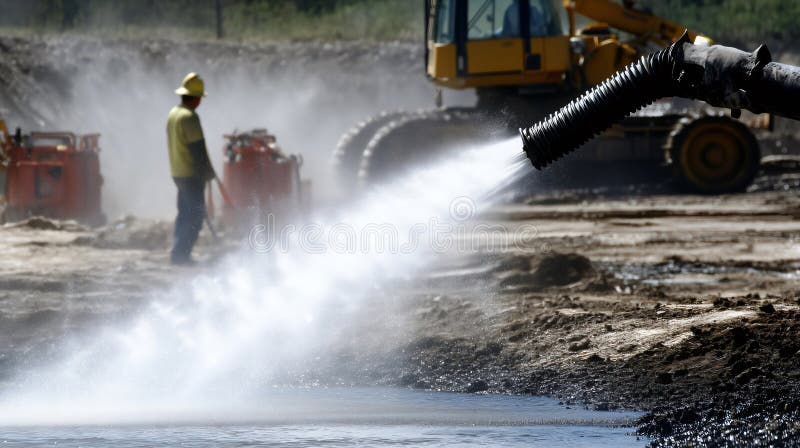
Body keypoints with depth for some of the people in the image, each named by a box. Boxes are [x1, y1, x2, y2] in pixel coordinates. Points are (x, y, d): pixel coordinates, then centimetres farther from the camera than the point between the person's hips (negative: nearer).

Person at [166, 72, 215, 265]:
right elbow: (198, 148, -19)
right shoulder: (189, 117, -18)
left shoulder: (173, 114, 12)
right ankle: (181, 253, -9)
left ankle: (179, 252, 16)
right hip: (192, 173, -10)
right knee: (196, 215, -6)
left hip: (177, 173, 10)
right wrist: (209, 172, -11)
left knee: (185, 213, 16)